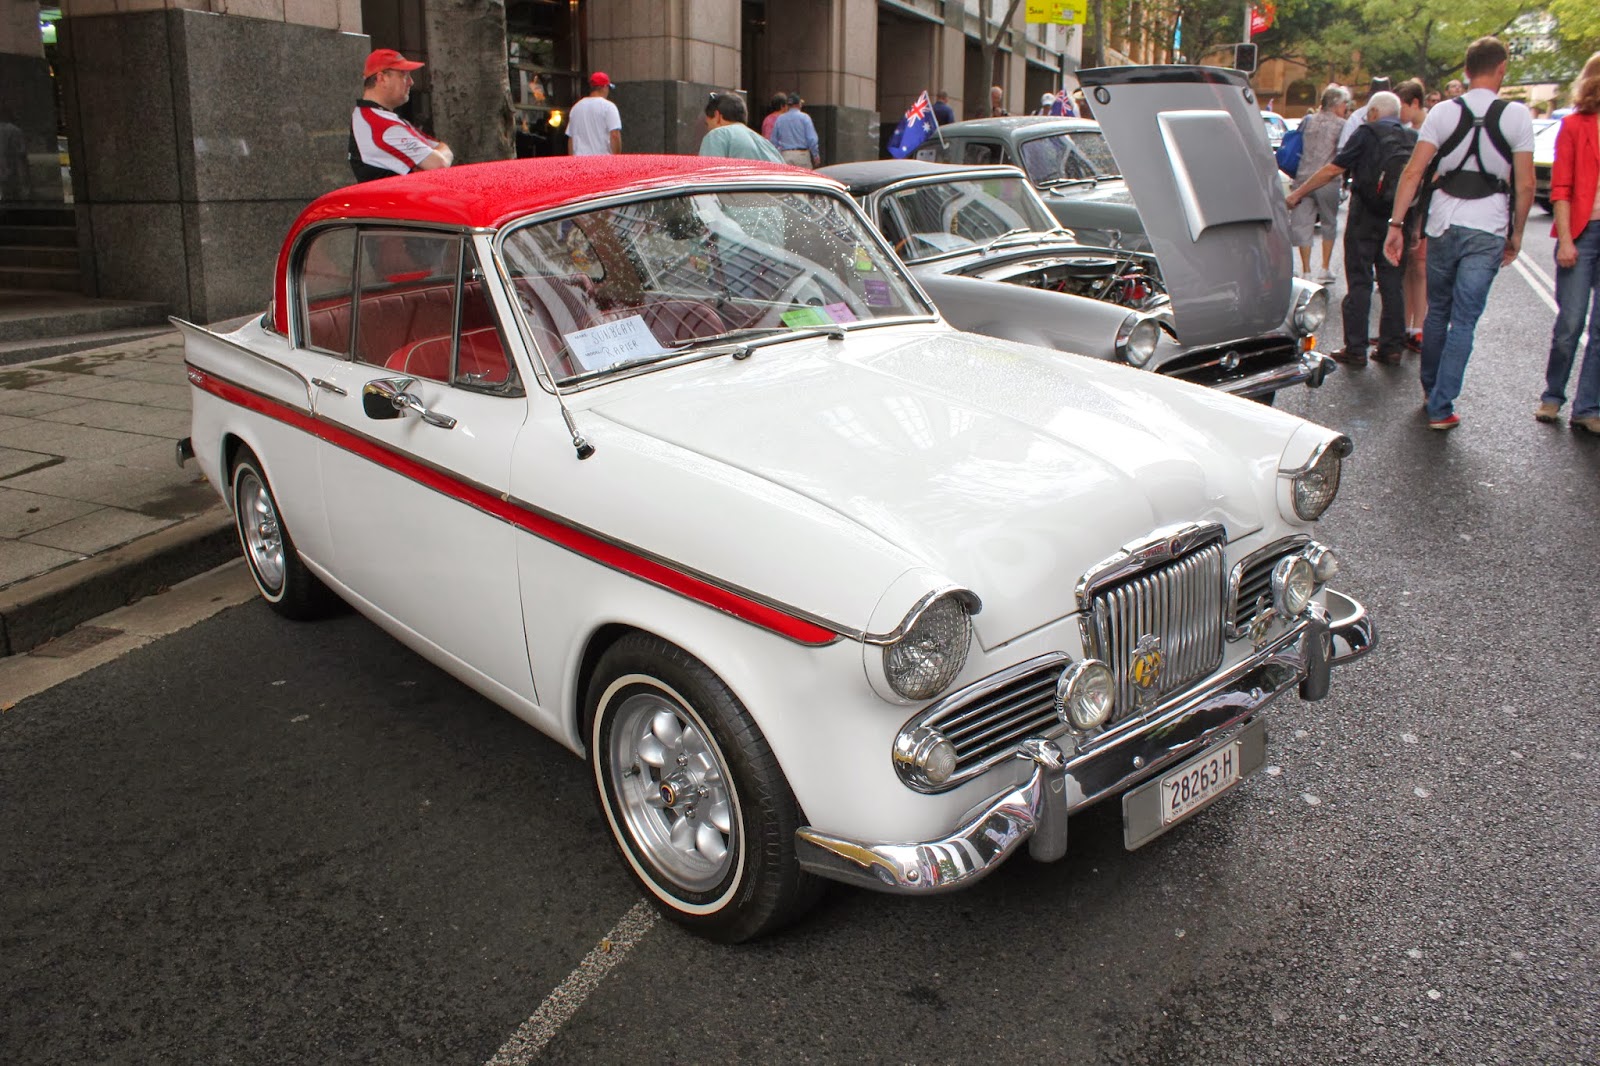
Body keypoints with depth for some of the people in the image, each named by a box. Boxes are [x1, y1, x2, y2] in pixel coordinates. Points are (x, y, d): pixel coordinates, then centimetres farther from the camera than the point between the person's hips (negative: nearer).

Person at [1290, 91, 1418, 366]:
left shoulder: (1368, 134, -5)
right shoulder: (1413, 138, 10)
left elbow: (1333, 170, -10)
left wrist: (1298, 193, -3)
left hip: (1366, 218, -5)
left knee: (1359, 283, 0)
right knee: (1393, 284, 10)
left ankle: (1355, 349, 0)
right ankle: (1392, 347, 12)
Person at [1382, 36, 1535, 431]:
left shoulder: (1442, 113, 1)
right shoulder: (1516, 116, -2)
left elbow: (1412, 172, -6)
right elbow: (1525, 184, -3)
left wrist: (1397, 224, -3)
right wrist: (1516, 234, 9)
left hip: (1443, 225, 2)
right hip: (1488, 232, -2)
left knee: (1437, 312, 17)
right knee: (1464, 321, 1)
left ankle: (1431, 389, 30)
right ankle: (1441, 407, 0)